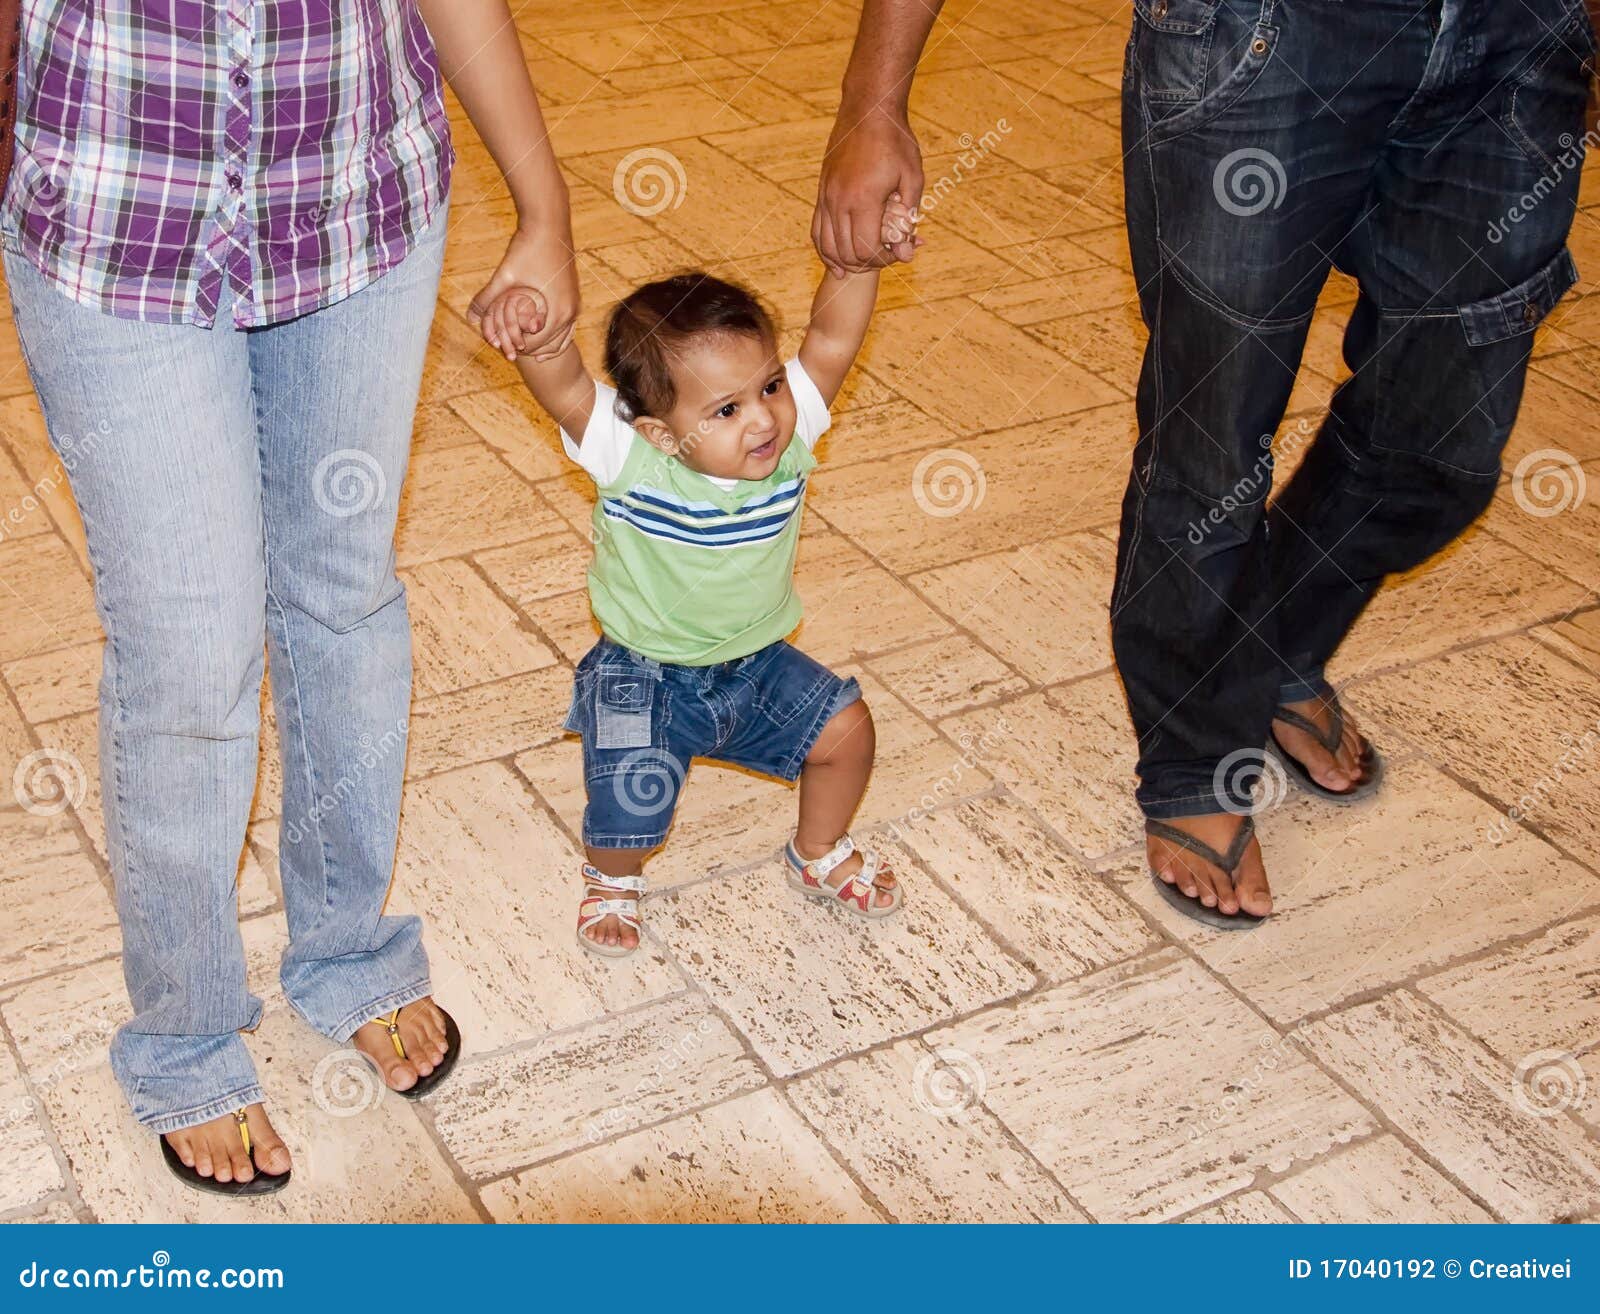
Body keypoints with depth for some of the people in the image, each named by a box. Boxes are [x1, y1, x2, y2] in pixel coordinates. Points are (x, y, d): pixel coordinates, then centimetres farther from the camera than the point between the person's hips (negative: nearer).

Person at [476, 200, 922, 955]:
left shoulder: (788, 434, -17)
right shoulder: (631, 460, -28)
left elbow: (831, 336, -20)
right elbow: (565, 386, -43)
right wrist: (532, 332, -63)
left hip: (758, 665, 4)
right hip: (646, 679, -4)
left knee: (845, 730, 1)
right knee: (633, 800, -17)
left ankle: (820, 857, 33)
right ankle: (612, 881, 22)